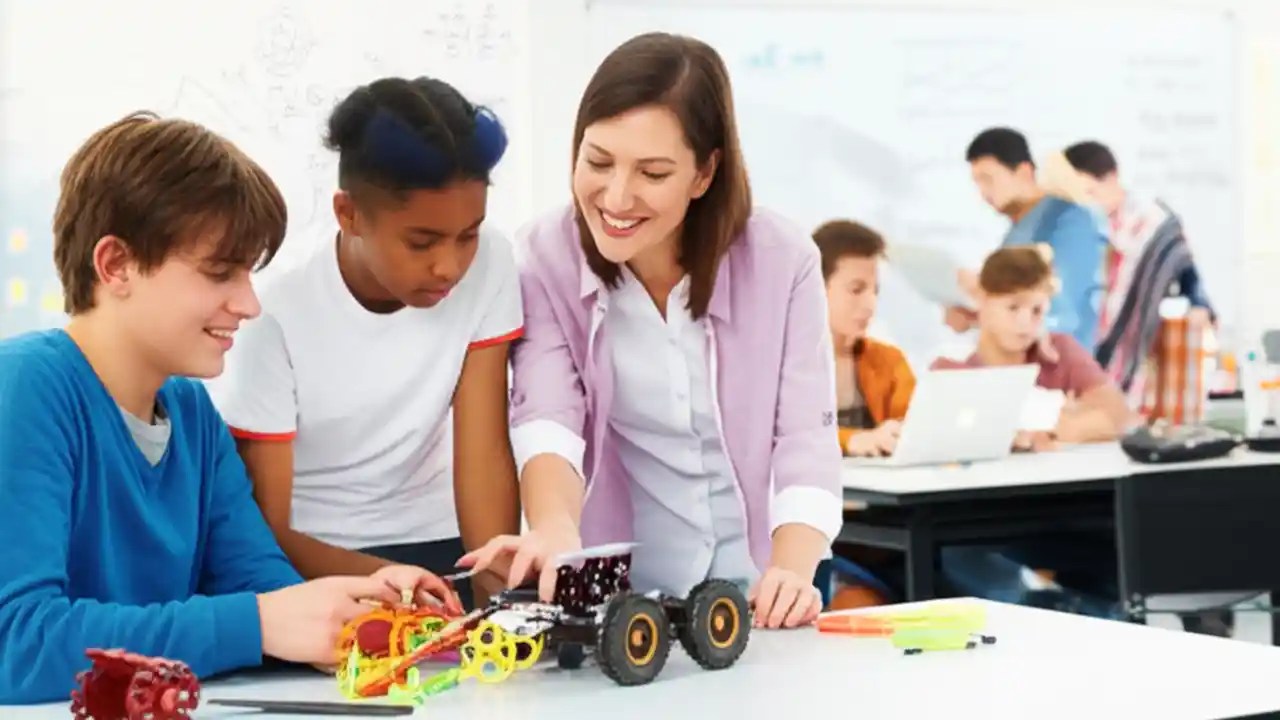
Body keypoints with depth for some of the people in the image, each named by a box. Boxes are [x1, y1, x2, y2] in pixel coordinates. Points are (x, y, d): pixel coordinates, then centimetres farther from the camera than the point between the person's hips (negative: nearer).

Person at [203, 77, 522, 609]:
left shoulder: (488, 265, -10)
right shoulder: (278, 316, -20)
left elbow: (484, 455, -10)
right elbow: (262, 530, -16)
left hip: (431, 547, 3)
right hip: (306, 559, -3)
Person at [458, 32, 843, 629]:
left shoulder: (782, 263, -6)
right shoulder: (543, 262, -8)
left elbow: (806, 442, -8)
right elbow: (547, 423, -19)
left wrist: (791, 572, -26)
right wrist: (556, 529, -40)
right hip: (612, 593, -1)